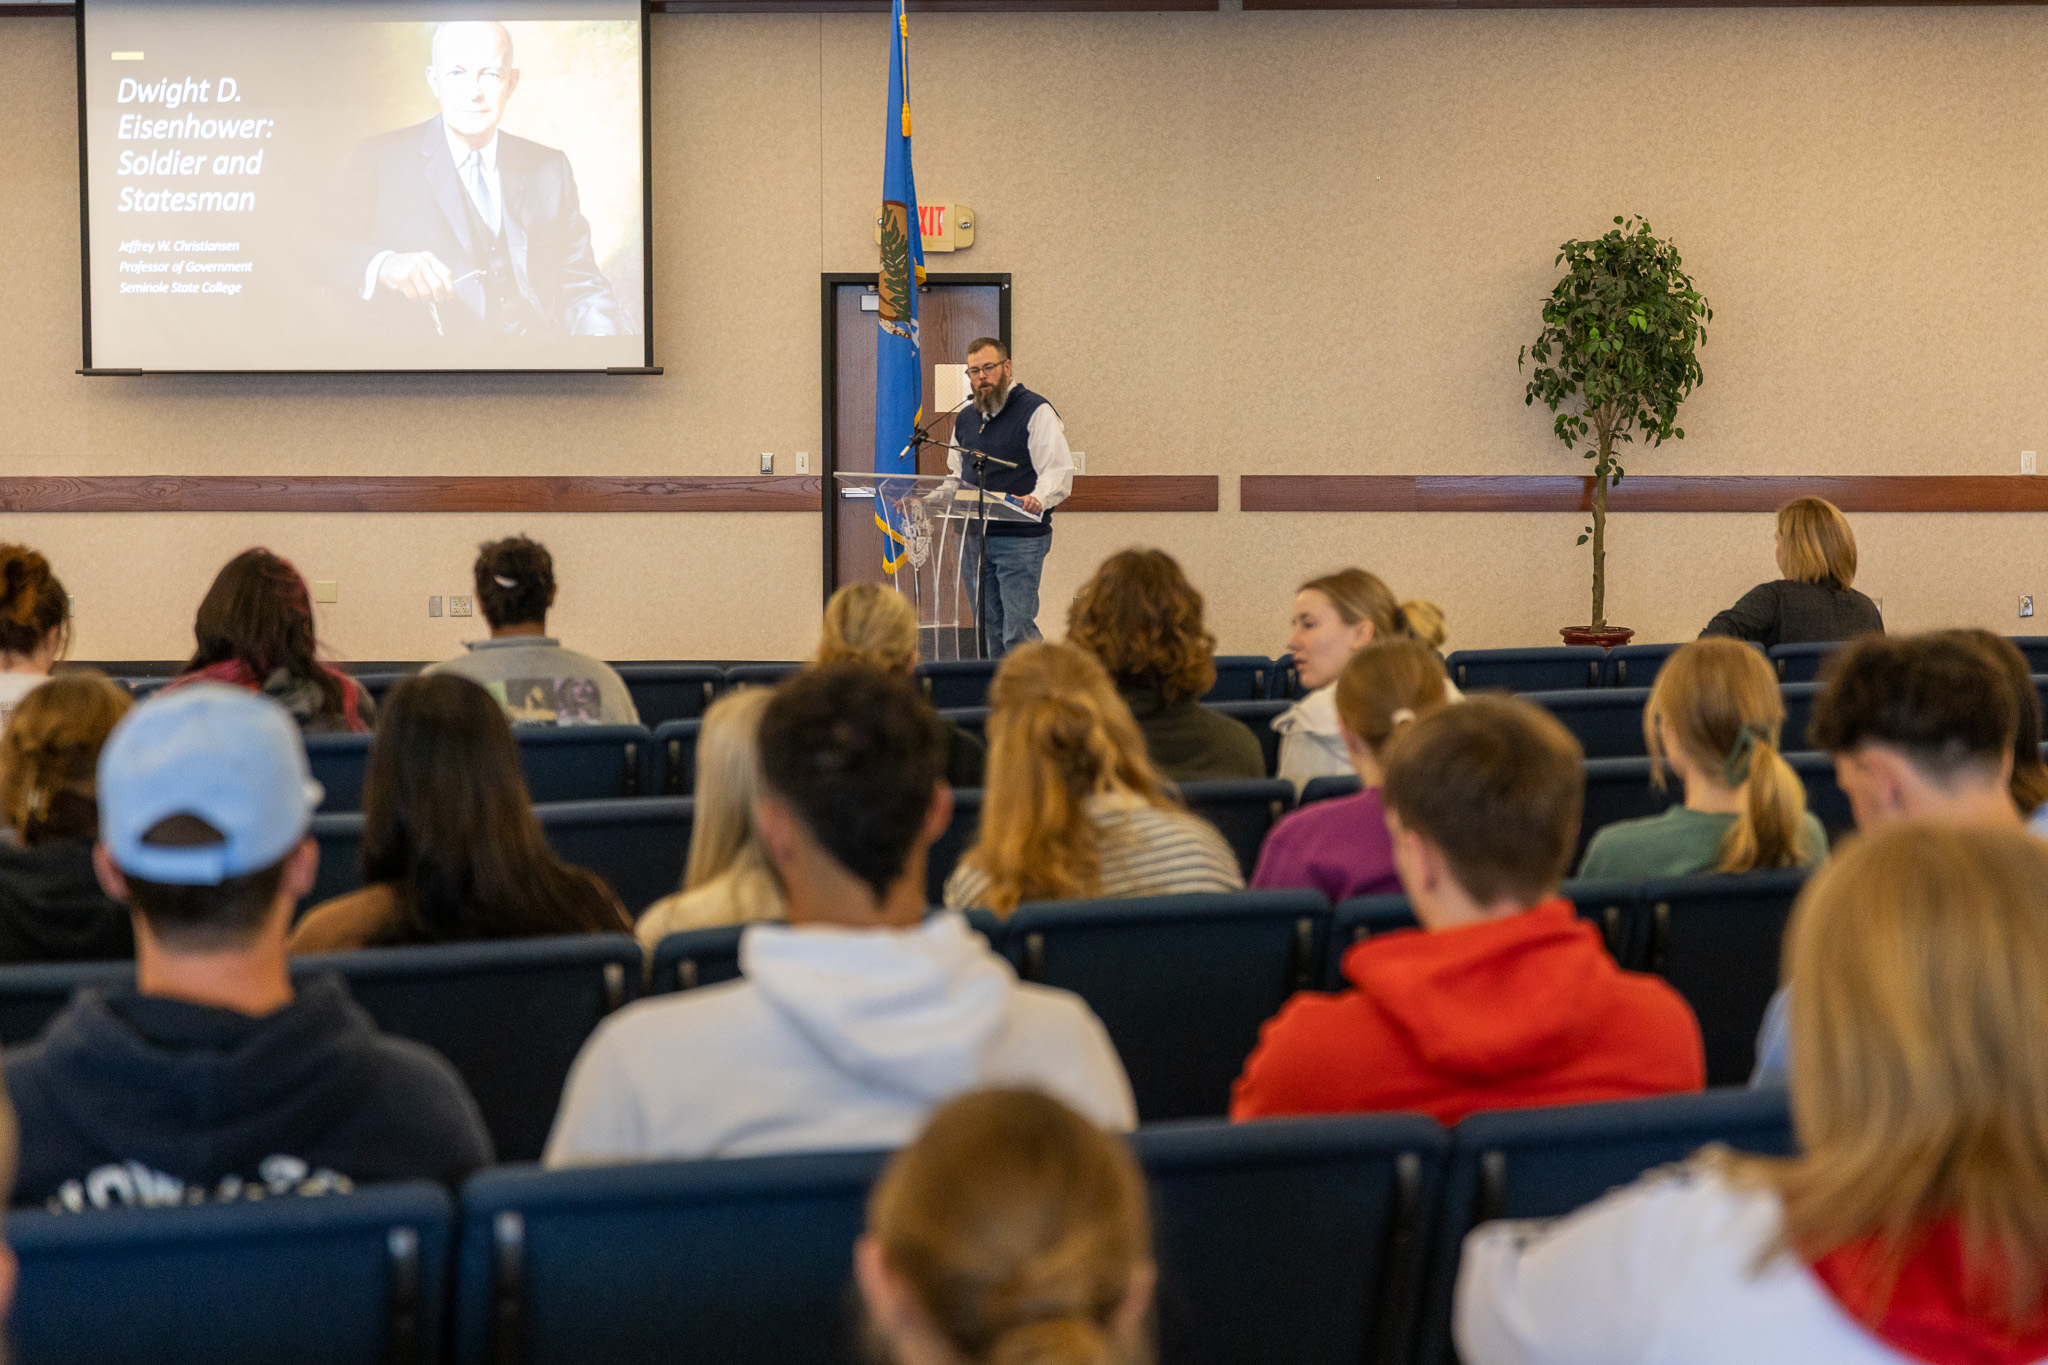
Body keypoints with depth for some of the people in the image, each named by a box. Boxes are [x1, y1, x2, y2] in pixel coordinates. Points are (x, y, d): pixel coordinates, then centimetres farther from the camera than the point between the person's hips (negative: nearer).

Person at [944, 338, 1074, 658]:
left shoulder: (1035, 411, -4)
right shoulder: (965, 419, 18)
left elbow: (1058, 471, -12)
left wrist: (1037, 499, -32)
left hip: (1021, 539, -7)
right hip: (974, 536, 7)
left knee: (1018, 632, -13)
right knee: (990, 632, 8)